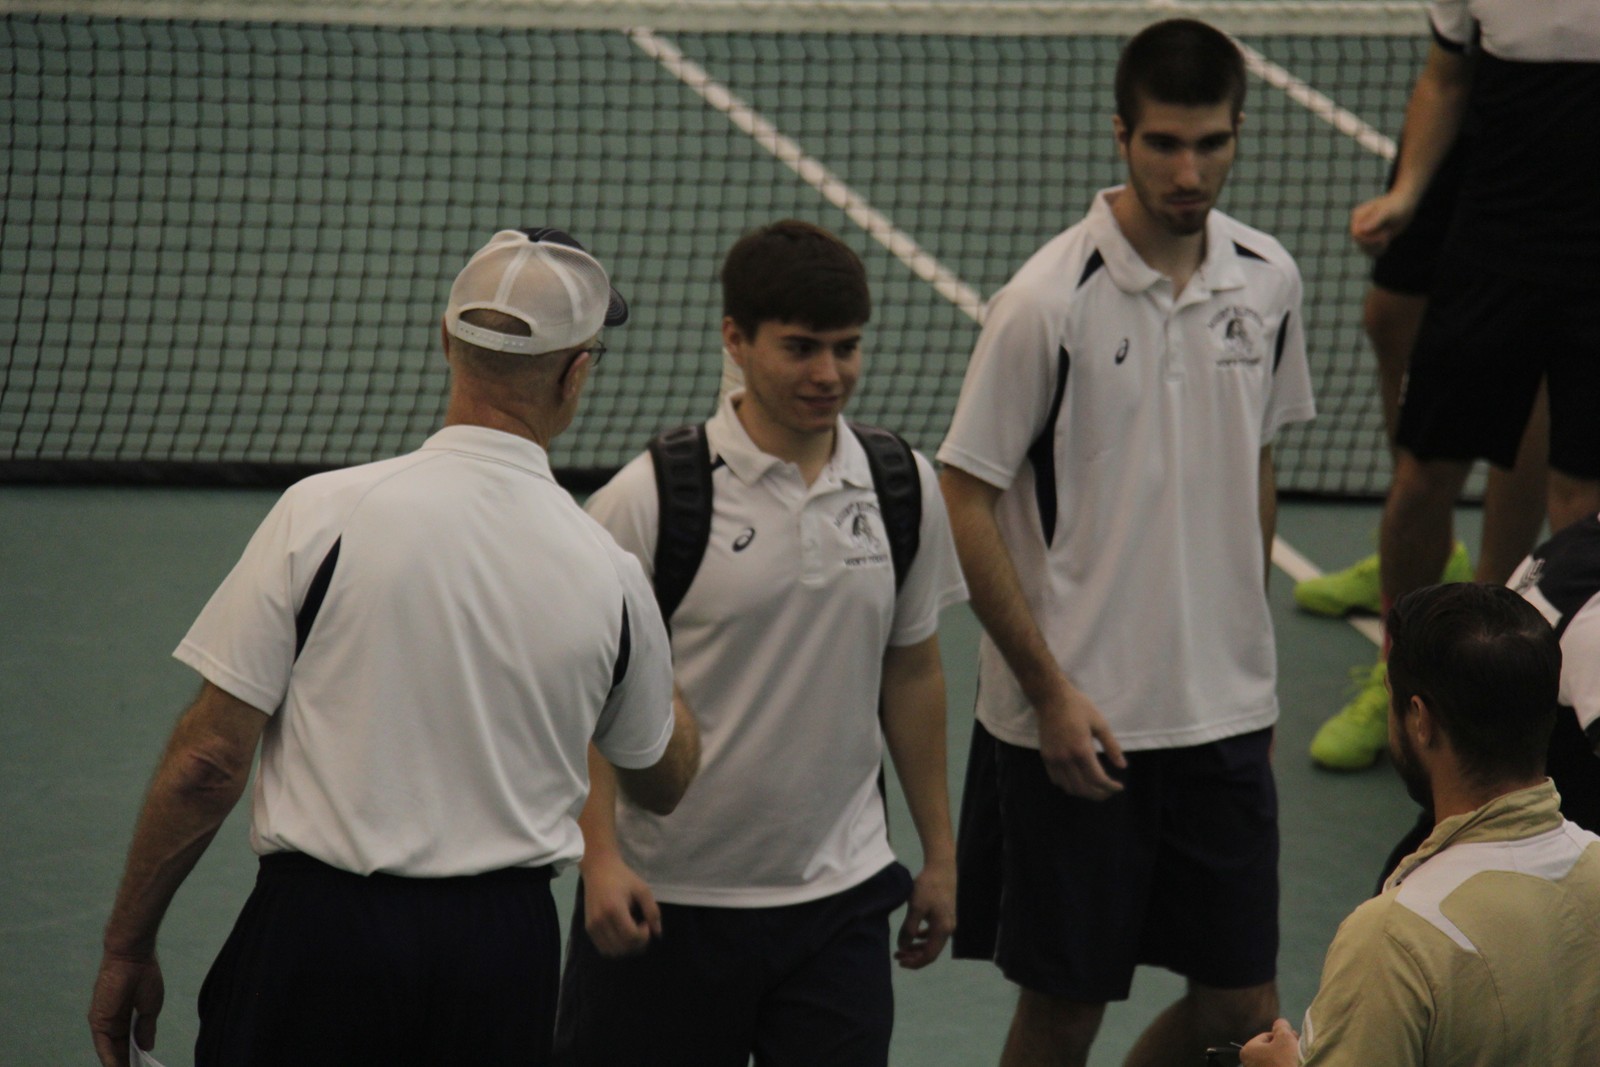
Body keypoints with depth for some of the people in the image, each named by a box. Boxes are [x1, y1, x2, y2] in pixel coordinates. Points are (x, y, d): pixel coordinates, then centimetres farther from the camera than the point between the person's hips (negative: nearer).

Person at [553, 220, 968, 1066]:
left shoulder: (905, 489, 3)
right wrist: (601, 856, -18)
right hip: (665, 897, -3)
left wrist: (939, 851, 15)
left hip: (840, 895, 3)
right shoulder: (652, 497, -10)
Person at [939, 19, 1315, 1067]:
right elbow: (966, 498, -9)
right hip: (1075, 722, -5)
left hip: (1225, 713, 5)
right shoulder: (1050, 301, -14)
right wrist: (1050, 691, -11)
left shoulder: (1268, 281, 2)